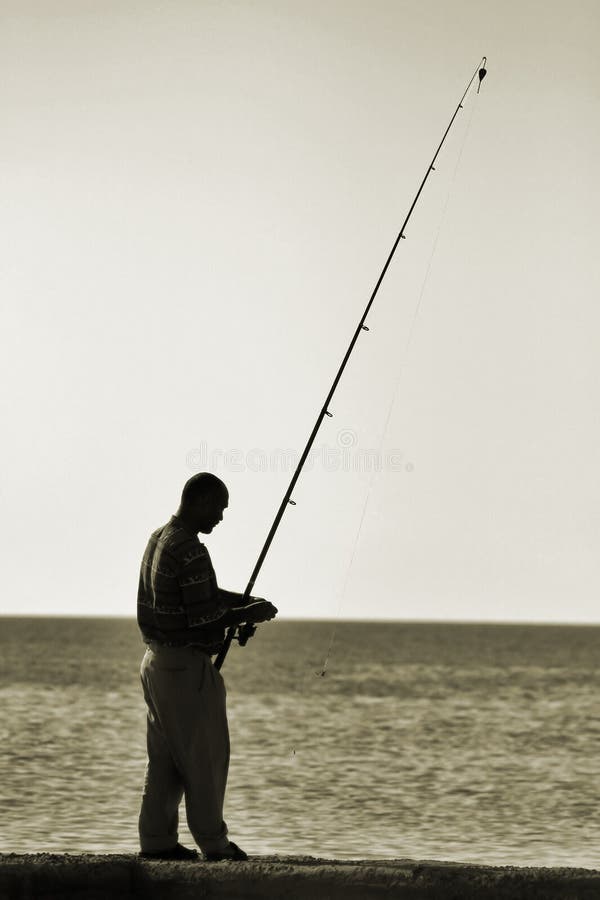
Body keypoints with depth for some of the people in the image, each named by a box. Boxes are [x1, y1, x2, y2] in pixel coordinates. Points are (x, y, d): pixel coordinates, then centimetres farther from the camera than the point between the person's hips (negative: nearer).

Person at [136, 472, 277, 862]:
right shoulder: (190, 551, -21)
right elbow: (203, 617, -22)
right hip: (187, 667, -10)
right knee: (205, 756, 0)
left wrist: (245, 601, 12)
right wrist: (249, 614, -8)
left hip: (157, 661, 10)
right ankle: (213, 844, 7)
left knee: (164, 757, 12)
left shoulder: (160, 538, 11)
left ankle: (157, 841, 15)